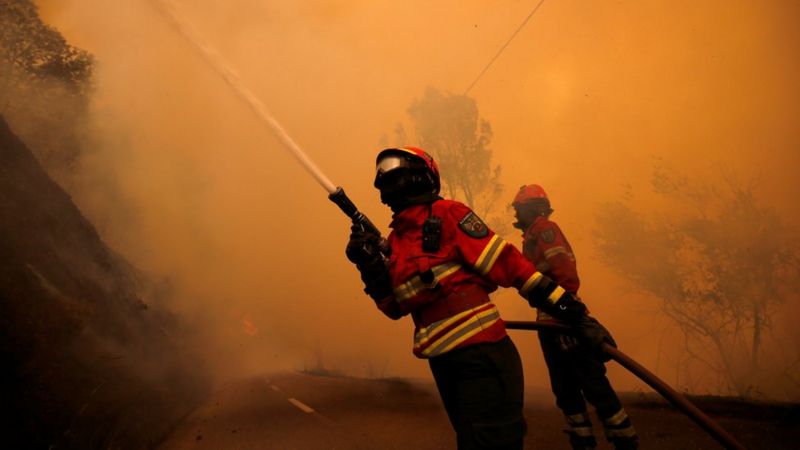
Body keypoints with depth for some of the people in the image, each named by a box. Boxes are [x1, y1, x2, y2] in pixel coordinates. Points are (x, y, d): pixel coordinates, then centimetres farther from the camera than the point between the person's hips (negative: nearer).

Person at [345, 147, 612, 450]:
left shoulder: (448, 214, -8)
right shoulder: (393, 241, 12)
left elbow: (505, 262, -12)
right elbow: (395, 308, 13)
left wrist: (566, 307, -15)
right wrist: (371, 267, -2)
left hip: (479, 351, -7)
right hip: (441, 358, 7)